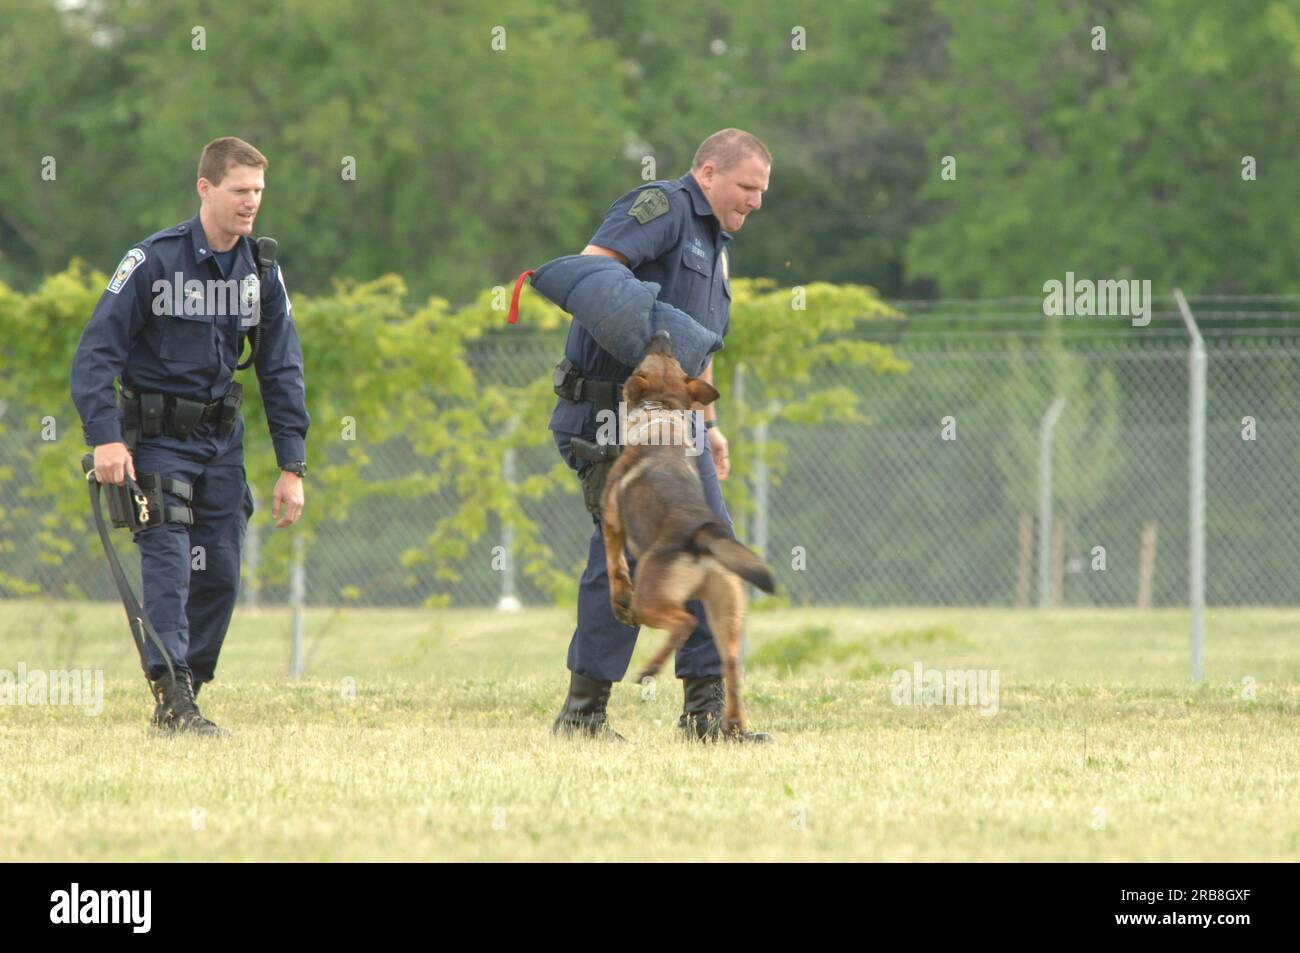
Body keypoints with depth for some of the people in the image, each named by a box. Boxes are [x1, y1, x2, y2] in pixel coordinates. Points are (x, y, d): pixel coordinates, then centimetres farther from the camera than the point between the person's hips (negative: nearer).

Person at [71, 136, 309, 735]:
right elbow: (97, 350, -14)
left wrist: (292, 466, 3)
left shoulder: (261, 271, 2)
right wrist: (105, 438, -24)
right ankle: (171, 695, -23)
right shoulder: (153, 260, -13)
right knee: (168, 558, -17)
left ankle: (186, 696, 13)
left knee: (219, 572, 3)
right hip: (156, 435, -5)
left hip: (221, 438, 5)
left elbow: (281, 371, 7)